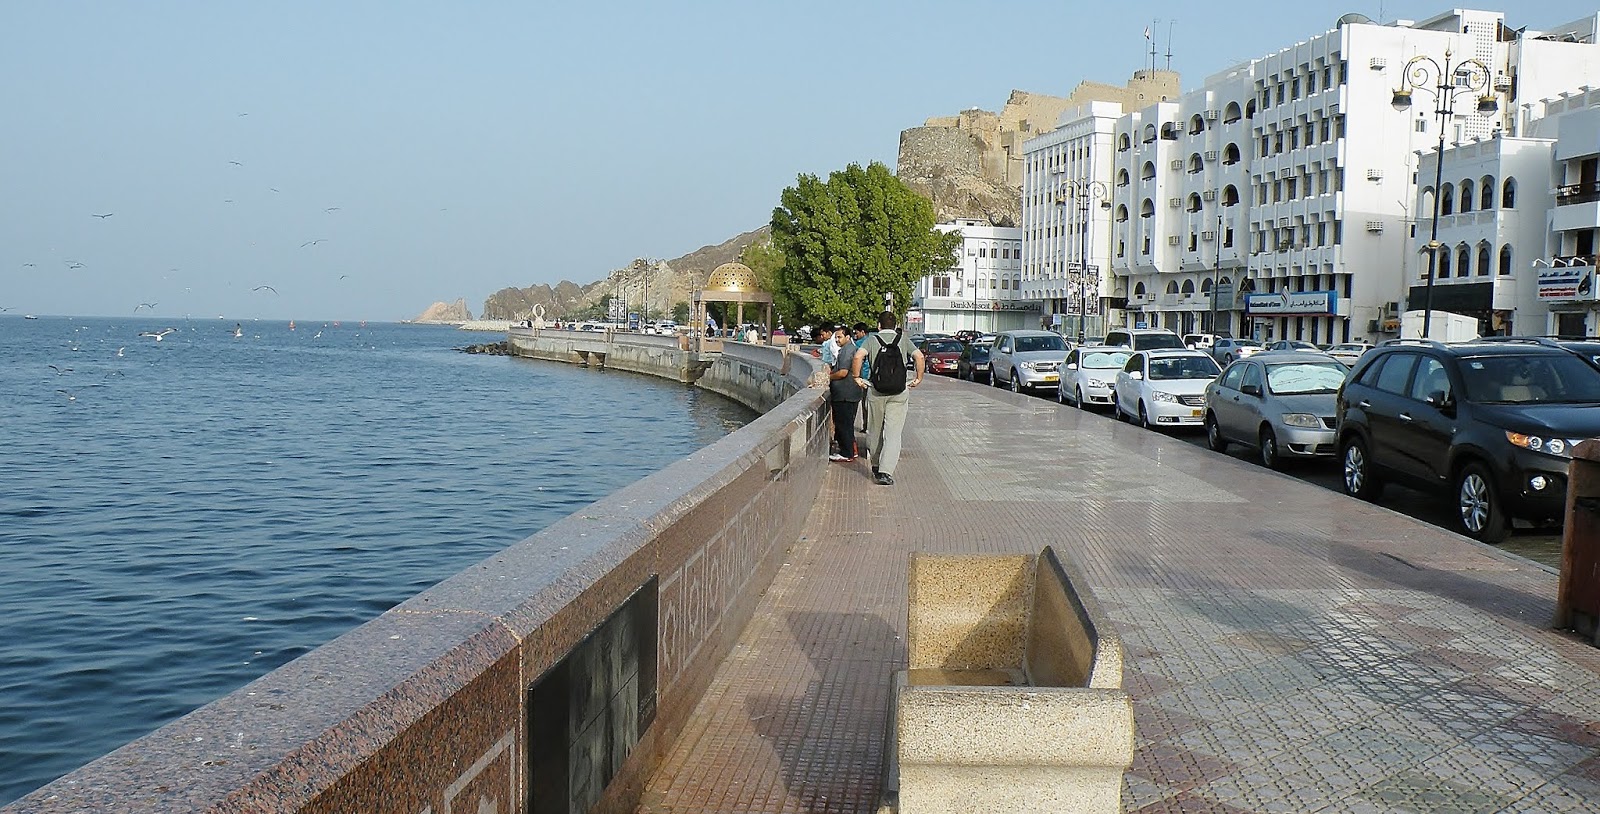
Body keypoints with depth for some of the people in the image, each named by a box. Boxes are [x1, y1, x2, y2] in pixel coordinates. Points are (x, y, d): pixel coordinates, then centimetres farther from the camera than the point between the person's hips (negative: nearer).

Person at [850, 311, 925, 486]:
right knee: (893, 433, -3)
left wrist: (856, 377, -1)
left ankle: (875, 466, 30)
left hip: (875, 391, 0)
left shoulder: (872, 339, 5)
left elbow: (858, 356, -12)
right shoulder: (903, 339, 8)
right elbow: (919, 357, -3)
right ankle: (886, 471, -16)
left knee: (874, 430, 17)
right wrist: (918, 378, 8)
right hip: (899, 392, 0)